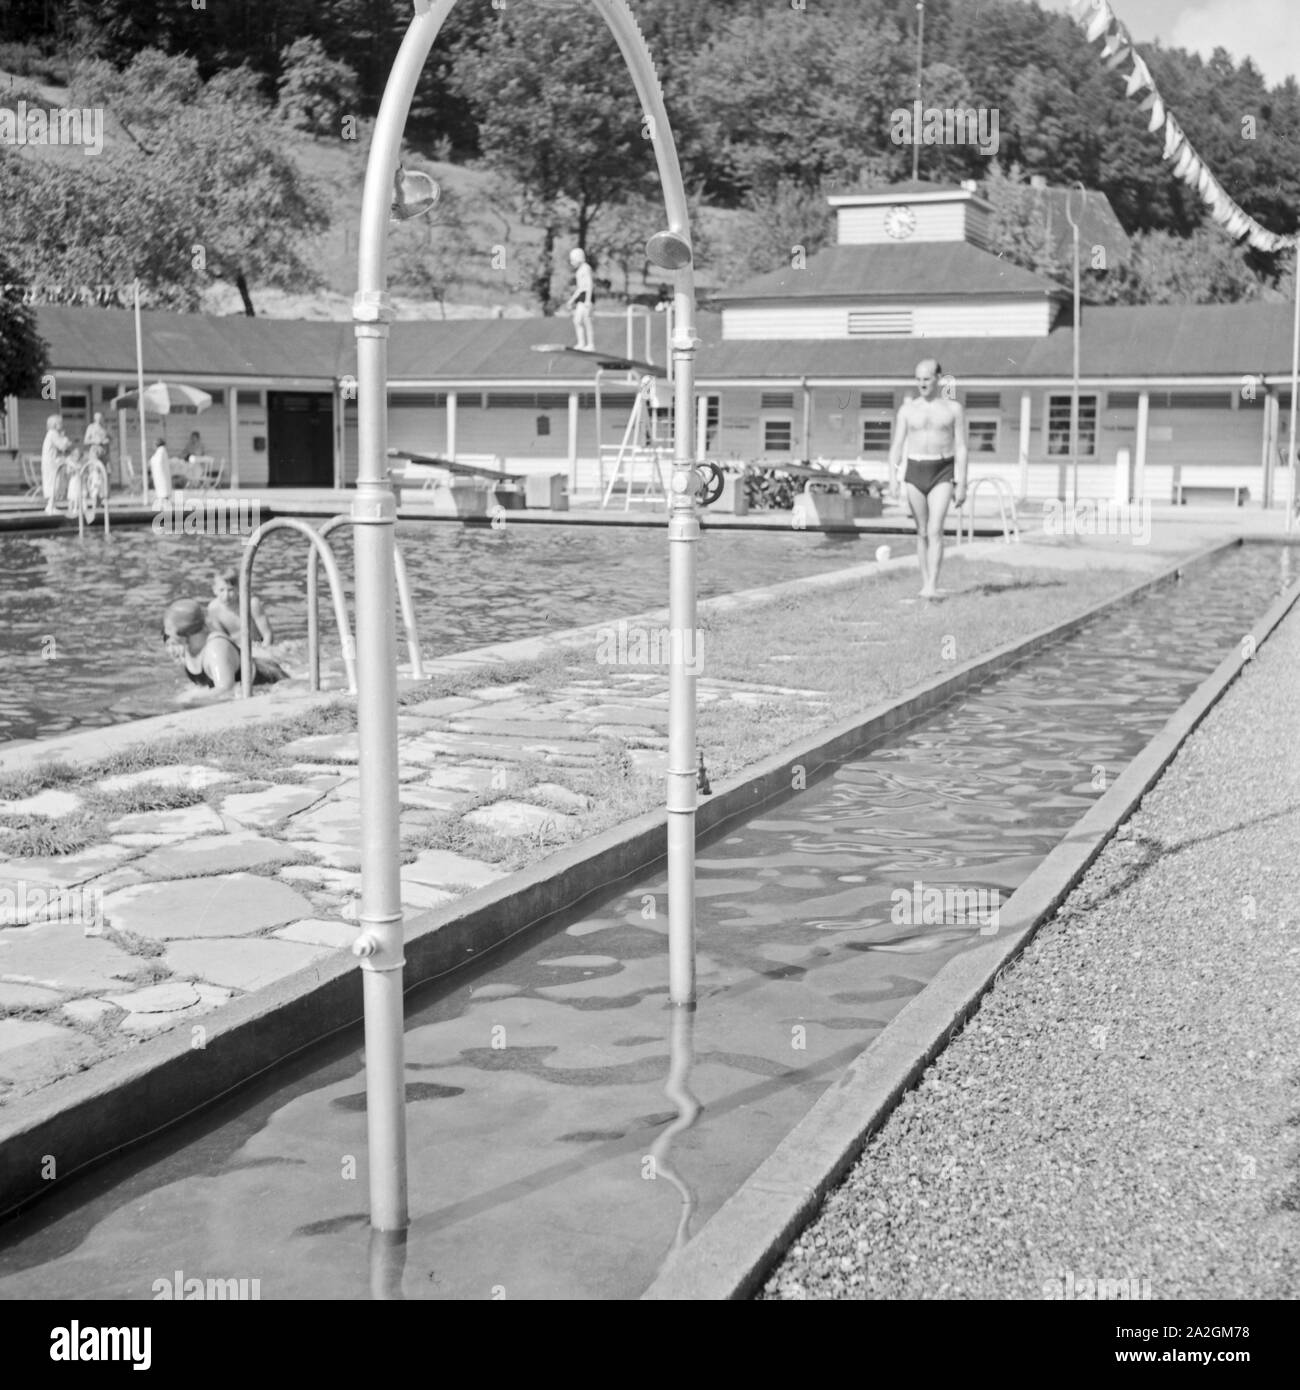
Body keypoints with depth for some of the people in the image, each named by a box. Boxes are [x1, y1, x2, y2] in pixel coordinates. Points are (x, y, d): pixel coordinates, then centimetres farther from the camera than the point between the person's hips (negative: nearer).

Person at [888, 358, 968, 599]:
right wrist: (893, 479, -9)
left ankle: (933, 586, -18)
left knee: (935, 530, -15)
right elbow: (897, 446, 4)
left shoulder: (953, 409, 2)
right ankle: (925, 583, 15)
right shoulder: (907, 409, 6)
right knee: (922, 532, 6)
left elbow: (960, 448, 1)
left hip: (943, 473, -2)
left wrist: (961, 484, -6)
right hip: (914, 472, 2)